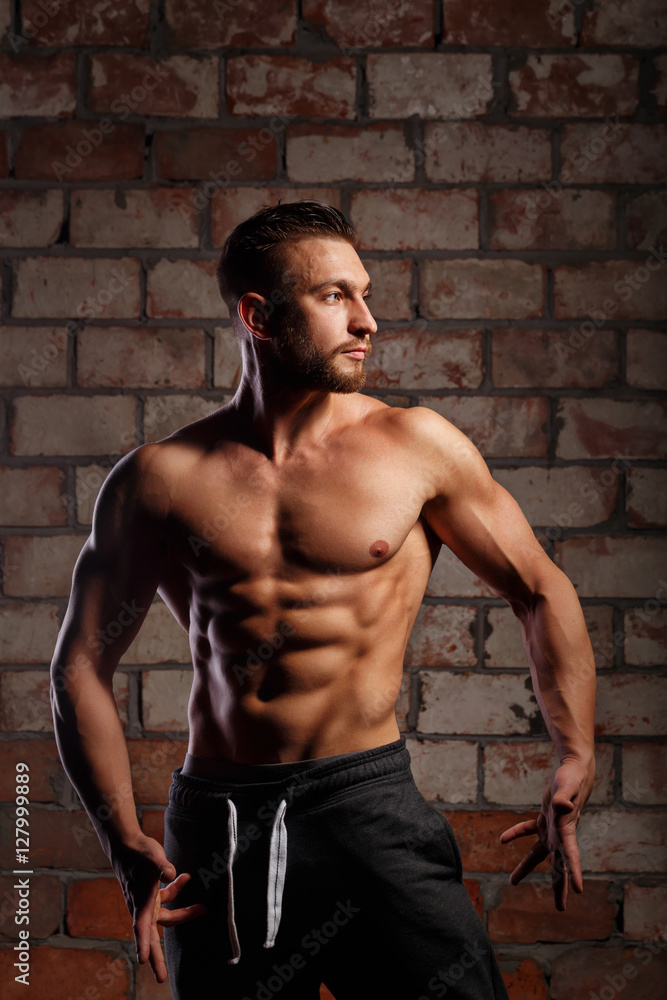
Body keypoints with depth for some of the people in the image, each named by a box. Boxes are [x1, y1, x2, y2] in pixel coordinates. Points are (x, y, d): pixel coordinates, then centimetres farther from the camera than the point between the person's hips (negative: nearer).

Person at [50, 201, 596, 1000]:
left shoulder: (415, 445, 1)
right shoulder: (160, 479, 1)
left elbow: (541, 591, 8)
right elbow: (82, 665, 5)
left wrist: (576, 762, -4)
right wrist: (123, 840, -6)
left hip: (369, 797, 0)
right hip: (218, 817, 1)